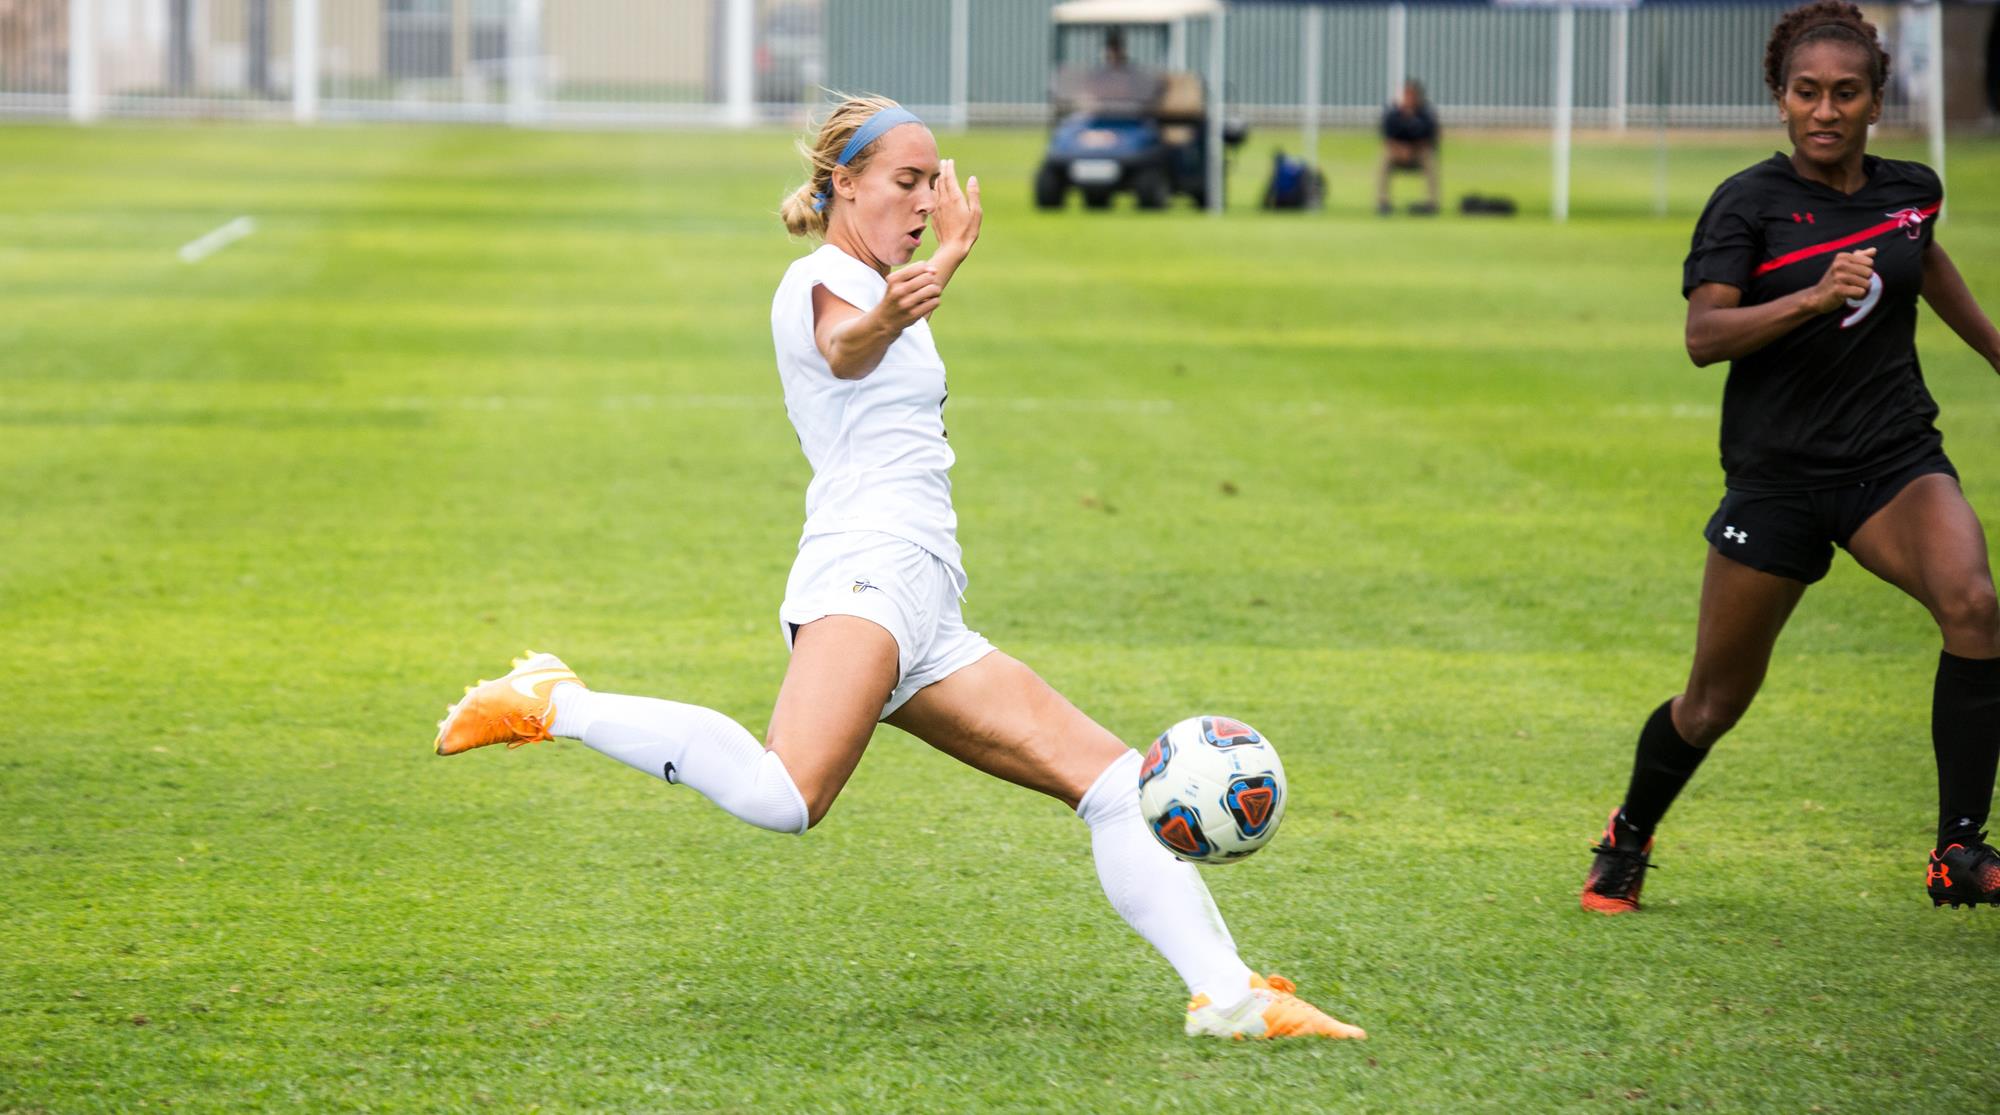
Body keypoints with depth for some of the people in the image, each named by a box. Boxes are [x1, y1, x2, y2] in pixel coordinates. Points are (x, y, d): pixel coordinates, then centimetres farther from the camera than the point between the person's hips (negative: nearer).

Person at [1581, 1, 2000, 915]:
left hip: (1895, 460, 3)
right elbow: (1703, 335, -22)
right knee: (1715, 702, 5)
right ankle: (1628, 839, 35)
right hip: (1777, 477, -2)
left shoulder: (1910, 190, 4)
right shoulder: (1747, 204, -9)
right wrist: (1813, 297, -34)